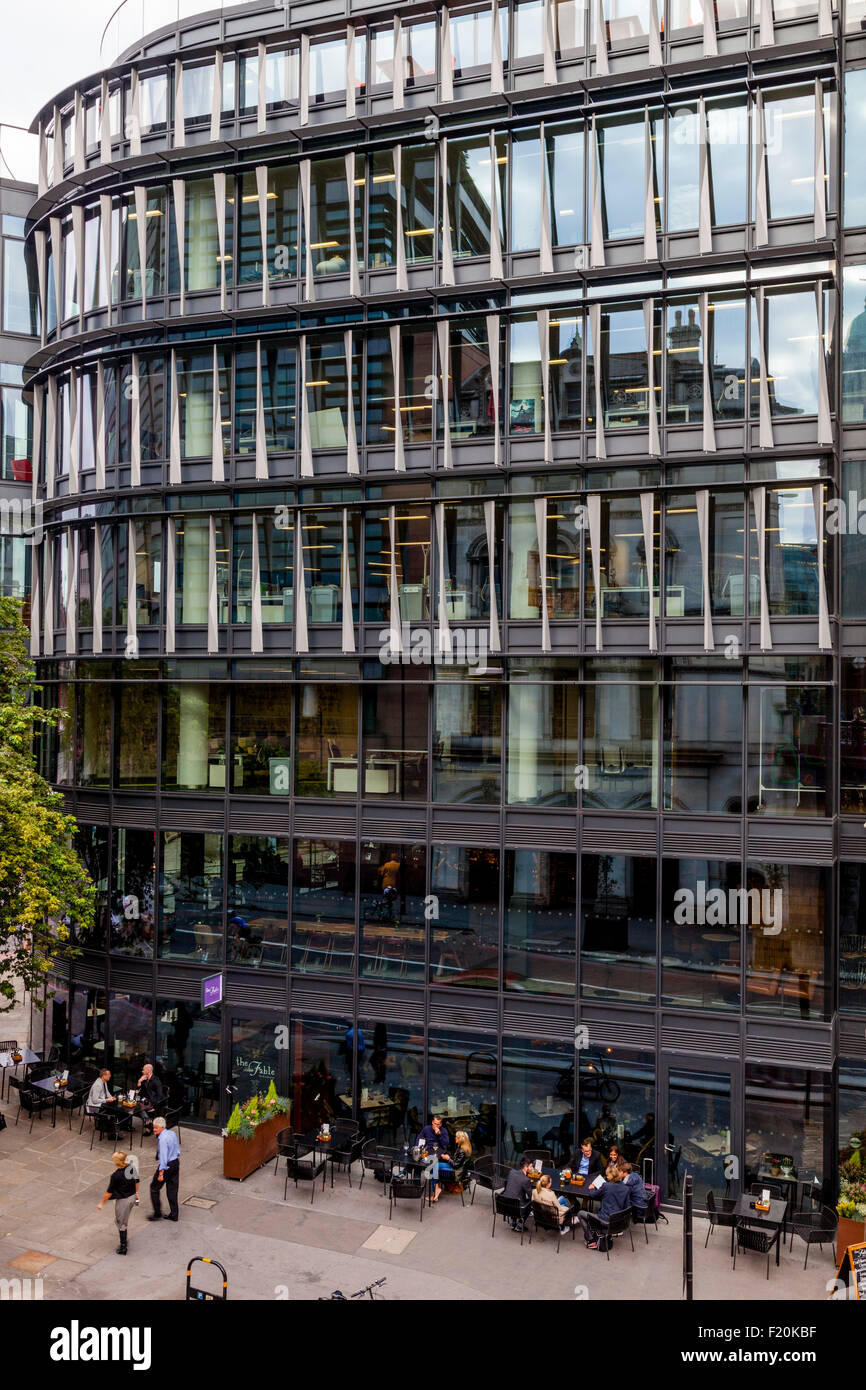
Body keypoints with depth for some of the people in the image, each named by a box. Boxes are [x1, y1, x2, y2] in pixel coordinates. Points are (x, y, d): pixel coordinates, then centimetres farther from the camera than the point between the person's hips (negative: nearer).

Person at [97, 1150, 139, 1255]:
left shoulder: (116, 1176, -28)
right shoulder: (132, 1167, -10)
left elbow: (110, 1192, -17)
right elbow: (136, 1181, 5)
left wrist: (102, 1203, -3)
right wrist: (136, 1193, 22)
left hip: (123, 1200, -6)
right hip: (132, 1197, 6)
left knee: (121, 1223, 13)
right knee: (125, 1221, 26)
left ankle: (123, 1247, 23)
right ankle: (123, 1242, 42)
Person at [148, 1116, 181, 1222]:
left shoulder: (162, 1139, -23)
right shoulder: (172, 1133, 3)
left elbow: (163, 1157, -24)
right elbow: (178, 1149, 12)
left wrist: (161, 1173, -21)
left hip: (166, 1166, -8)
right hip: (176, 1163, 8)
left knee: (154, 1188, 10)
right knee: (172, 1189, 15)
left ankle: (157, 1214, 15)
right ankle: (174, 1214, 20)